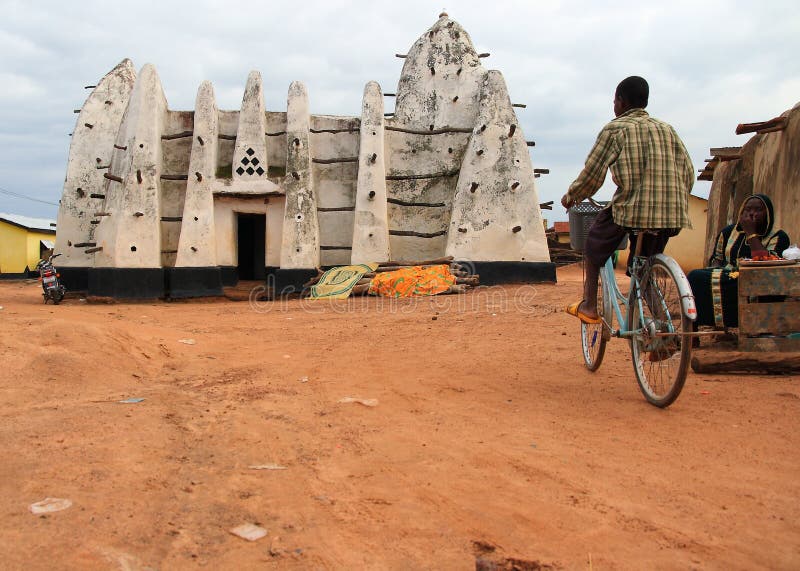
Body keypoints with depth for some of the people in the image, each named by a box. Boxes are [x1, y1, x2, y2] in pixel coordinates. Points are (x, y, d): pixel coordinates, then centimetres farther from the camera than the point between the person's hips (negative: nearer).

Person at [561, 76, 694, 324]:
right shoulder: (667, 129, 18)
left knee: (593, 243, 21)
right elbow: (688, 173, 13)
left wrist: (570, 197, 17)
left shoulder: (615, 129, 4)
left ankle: (589, 307, 18)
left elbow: (592, 174, 0)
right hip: (671, 214, 5)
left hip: (630, 207, -4)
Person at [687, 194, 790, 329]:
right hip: (727, 278, 4)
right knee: (695, 277, -25)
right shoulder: (728, 231, 18)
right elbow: (717, 258, 22)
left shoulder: (778, 237, 4)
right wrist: (716, 272, -3)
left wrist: (751, 233, -9)